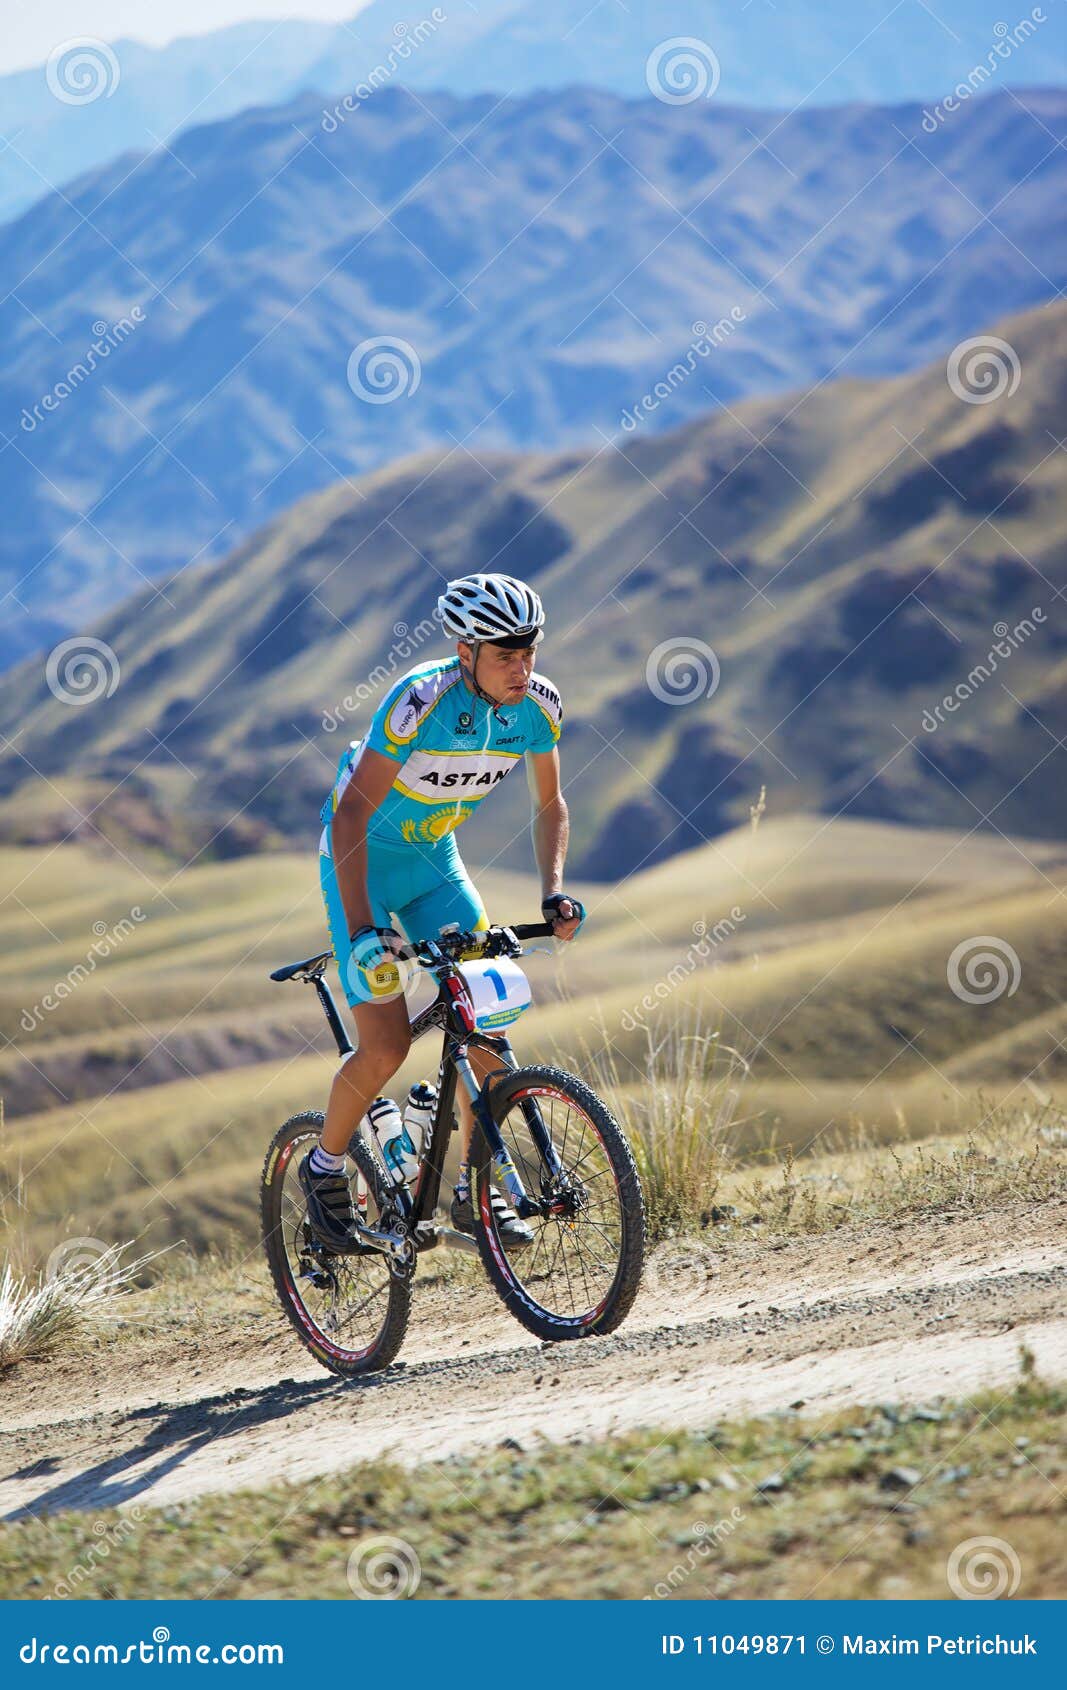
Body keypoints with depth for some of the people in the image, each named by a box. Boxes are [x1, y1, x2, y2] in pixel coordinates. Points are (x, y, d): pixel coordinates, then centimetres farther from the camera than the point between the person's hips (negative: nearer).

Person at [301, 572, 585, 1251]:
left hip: (435, 861, 5)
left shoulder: (538, 704, -14)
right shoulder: (422, 699, -31)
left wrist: (554, 892, -12)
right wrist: (362, 933, -37)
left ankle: (473, 1189, 6)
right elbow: (350, 814, -31)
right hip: (363, 862, -5)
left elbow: (550, 805, 3)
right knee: (388, 1046, -13)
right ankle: (326, 1165, 12)